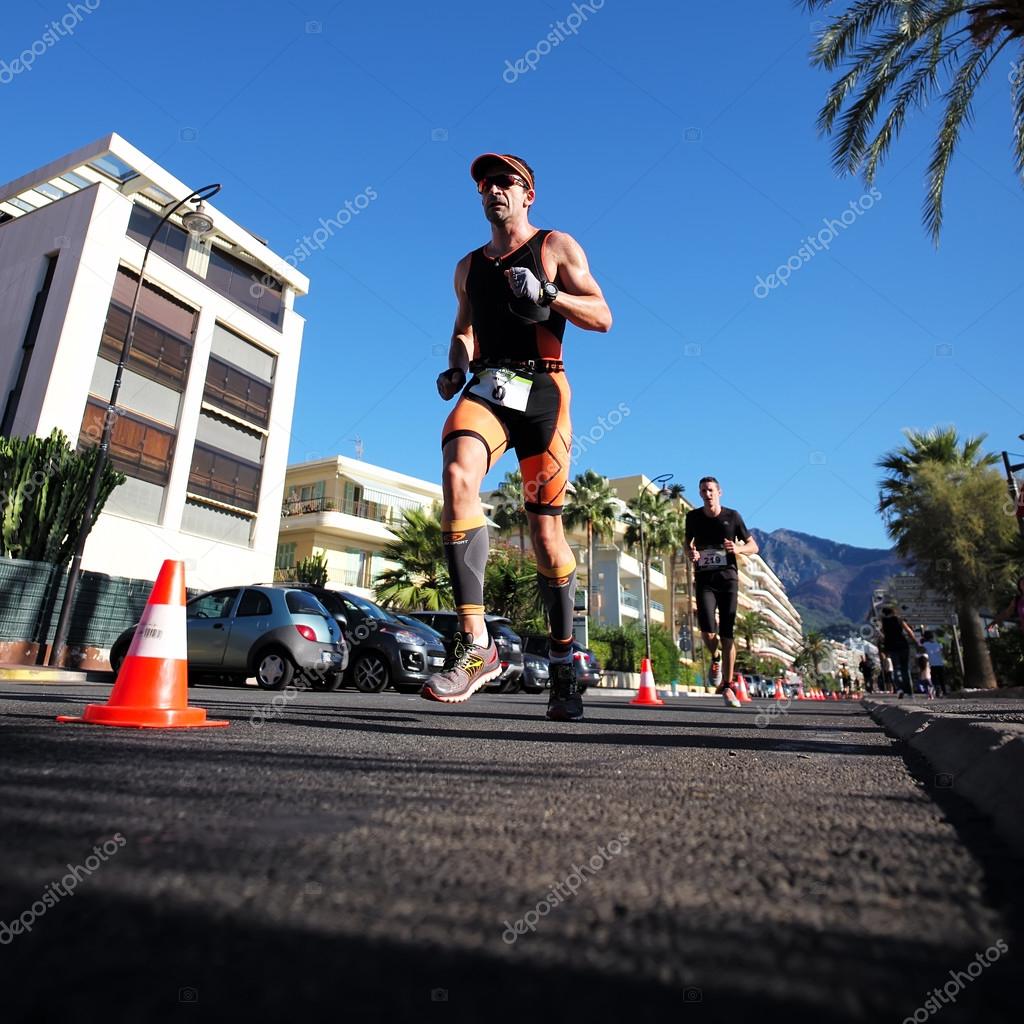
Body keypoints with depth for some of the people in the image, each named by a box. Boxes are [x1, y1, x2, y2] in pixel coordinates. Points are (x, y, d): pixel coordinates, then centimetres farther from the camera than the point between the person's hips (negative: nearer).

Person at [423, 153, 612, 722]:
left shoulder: (556, 246, 12)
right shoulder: (469, 266, 24)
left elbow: (602, 318, 4)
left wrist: (546, 295, -12)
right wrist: (457, 365, 11)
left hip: (541, 389, -2)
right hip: (485, 387, 3)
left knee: (546, 530, -6)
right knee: (458, 477, -30)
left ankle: (564, 667, 8)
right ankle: (475, 643, -31)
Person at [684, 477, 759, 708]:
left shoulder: (732, 516, 4)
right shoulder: (693, 517, 7)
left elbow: (754, 546, 9)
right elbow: (688, 542, 22)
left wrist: (739, 548, -13)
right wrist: (691, 552, -2)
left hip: (728, 578, 0)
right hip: (704, 579, 1)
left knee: (727, 634, -1)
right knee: (707, 631, -16)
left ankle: (727, 687, 10)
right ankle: (715, 658, 19)